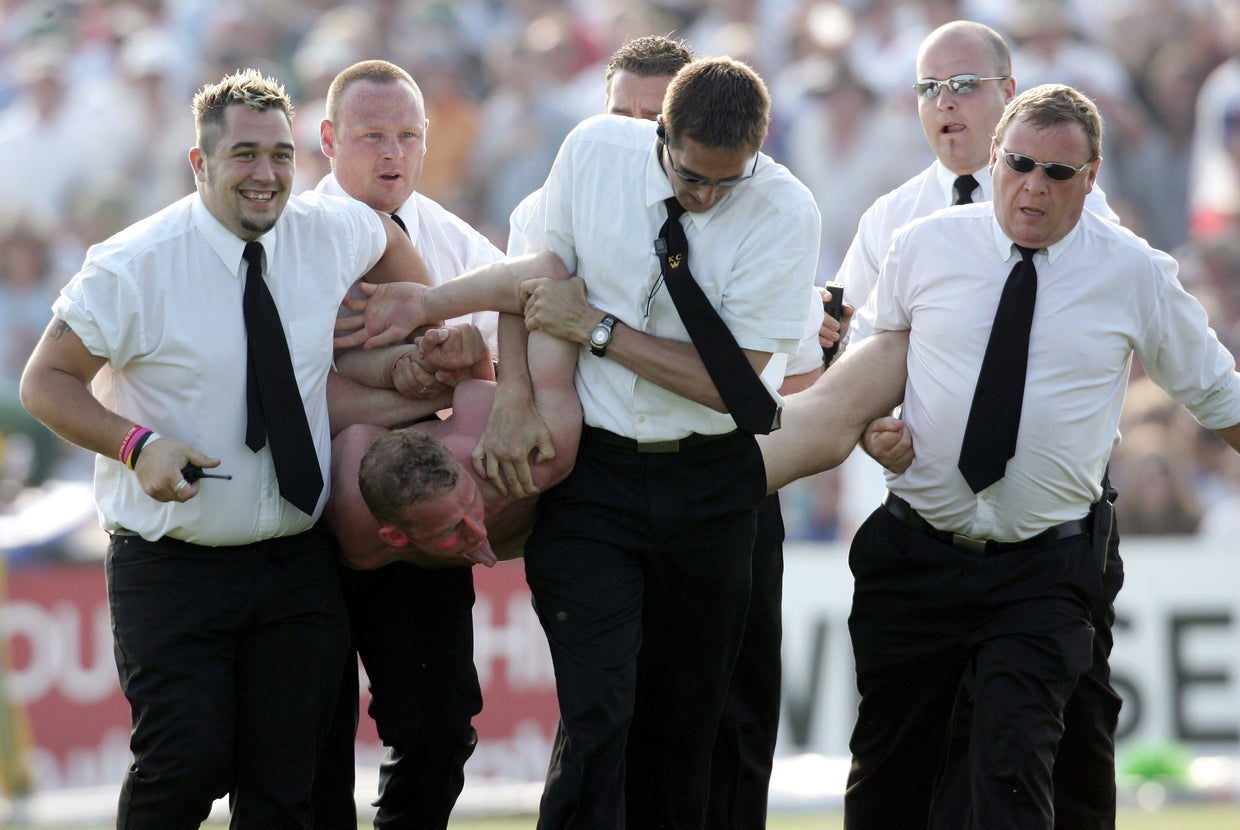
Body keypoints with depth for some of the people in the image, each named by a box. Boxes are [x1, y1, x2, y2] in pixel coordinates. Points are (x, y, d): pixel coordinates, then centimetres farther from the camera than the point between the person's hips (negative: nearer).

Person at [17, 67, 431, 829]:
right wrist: (136, 446, -20)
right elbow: (45, 382, -5)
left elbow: (387, 240, 26)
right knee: (189, 760, -17)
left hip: (299, 562, 4)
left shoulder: (330, 234, 2)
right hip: (173, 564, -4)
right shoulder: (134, 267, -12)